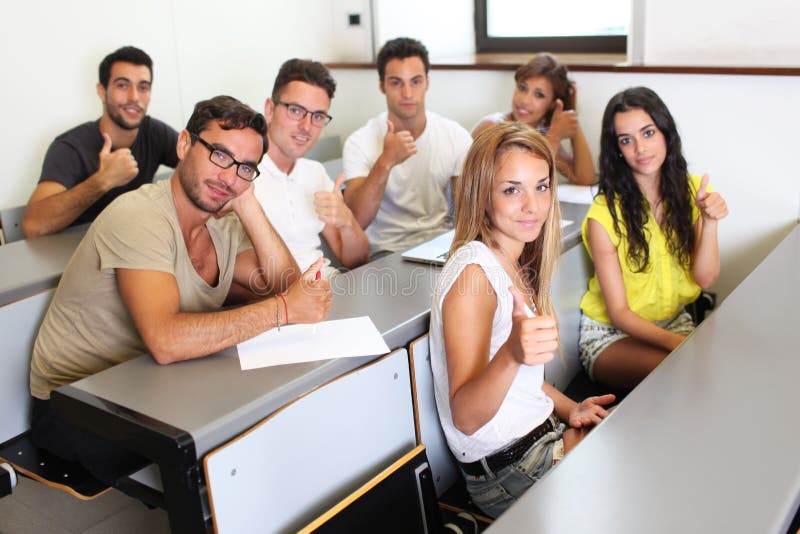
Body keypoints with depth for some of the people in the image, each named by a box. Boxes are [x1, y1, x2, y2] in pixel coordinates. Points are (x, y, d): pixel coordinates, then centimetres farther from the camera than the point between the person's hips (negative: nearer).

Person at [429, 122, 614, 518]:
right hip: (508, 470, -8)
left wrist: (569, 409, 1)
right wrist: (511, 354, -42)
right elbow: (465, 418, -26)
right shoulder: (474, 271, -22)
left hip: (543, 436, 8)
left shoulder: (516, 263, 5)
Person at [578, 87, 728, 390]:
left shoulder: (692, 191, -2)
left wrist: (710, 223, -22)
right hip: (610, 334, -5)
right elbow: (619, 313, -16)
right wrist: (675, 342, -30)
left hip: (674, 322, 5)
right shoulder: (604, 215, -20)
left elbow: (705, 278, -6)